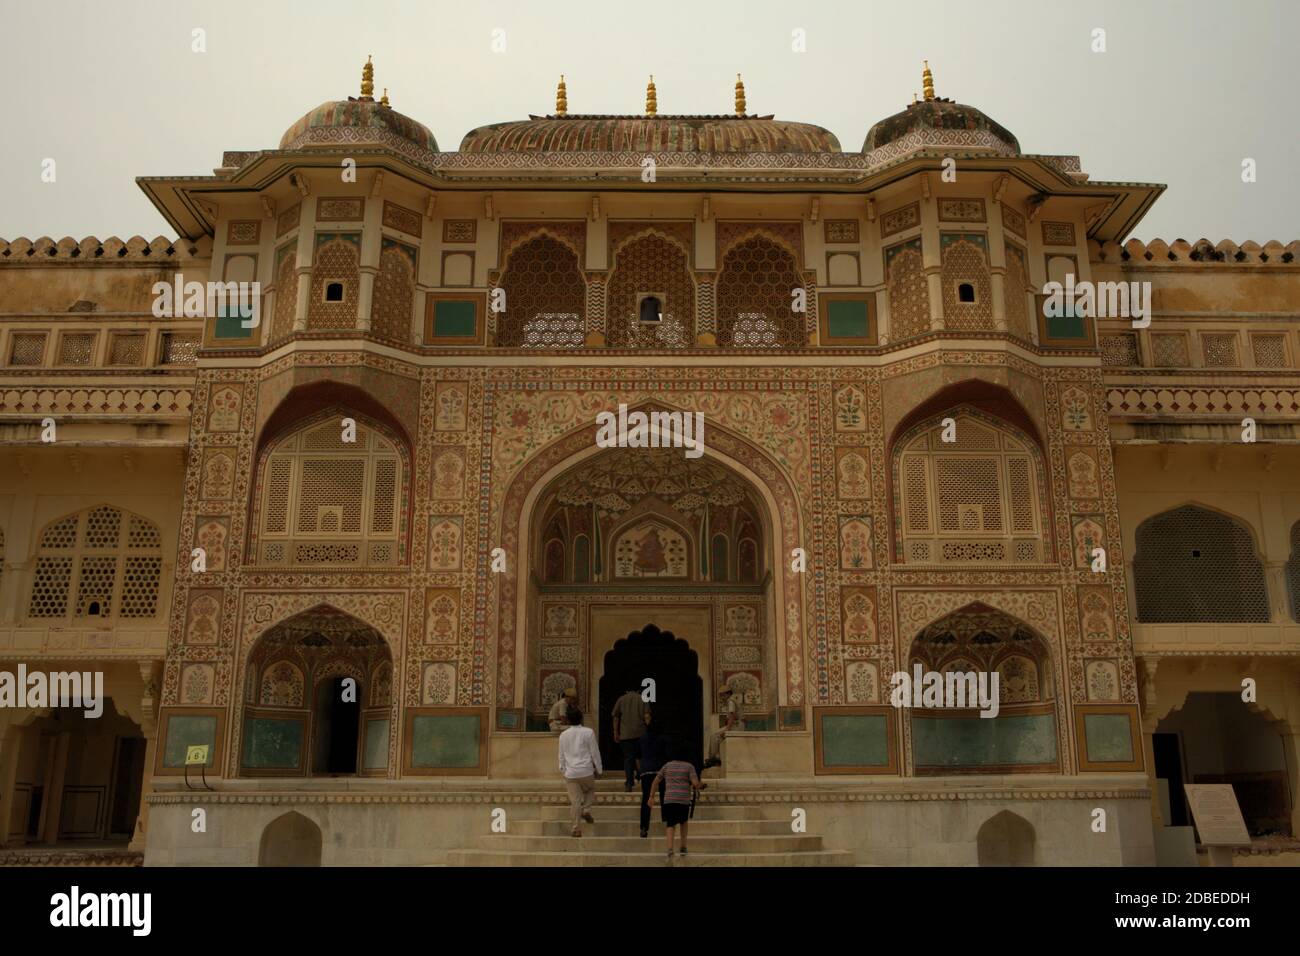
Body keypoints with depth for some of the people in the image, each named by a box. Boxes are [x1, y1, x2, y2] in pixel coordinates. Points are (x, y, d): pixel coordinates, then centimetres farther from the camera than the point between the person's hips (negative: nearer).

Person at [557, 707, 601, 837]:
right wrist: (599, 769, 8)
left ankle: (575, 828, 4)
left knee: (574, 801, 6)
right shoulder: (588, 732, -4)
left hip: (570, 773, 2)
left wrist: (563, 772, 22)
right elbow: (595, 752, -1)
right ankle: (586, 810, 2)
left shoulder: (563, 735, 6)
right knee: (590, 790, 24)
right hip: (586, 771, -2)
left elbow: (561, 756, 13)